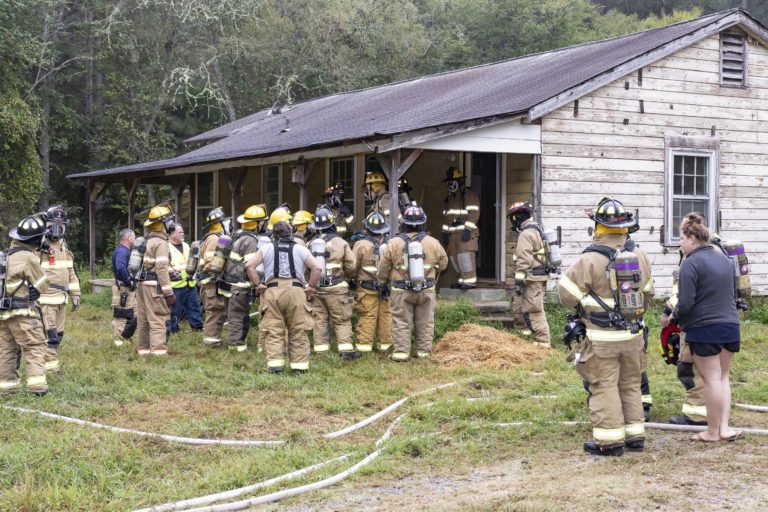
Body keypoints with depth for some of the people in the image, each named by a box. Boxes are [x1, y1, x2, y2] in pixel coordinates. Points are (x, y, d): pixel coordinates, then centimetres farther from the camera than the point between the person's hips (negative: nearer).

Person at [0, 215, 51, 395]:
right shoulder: (28, 257, -15)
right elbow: (43, 286, -7)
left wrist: (38, 253, 16)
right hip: (22, 312, -8)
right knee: (35, 348, -4)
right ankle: (37, 385, -12)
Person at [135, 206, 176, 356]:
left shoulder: (148, 241, 16)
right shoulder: (161, 243, -13)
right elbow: (161, 269, -19)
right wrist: (169, 293, -17)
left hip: (142, 284, 9)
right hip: (154, 286, -9)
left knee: (143, 319, 13)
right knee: (159, 319, -10)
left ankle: (143, 348, 21)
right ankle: (159, 350, -15)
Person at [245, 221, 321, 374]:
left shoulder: (266, 249, 14)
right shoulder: (300, 249, 13)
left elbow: (249, 265, 2)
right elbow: (316, 267, 1)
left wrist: (258, 284, 6)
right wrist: (311, 287, 7)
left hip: (272, 291, 0)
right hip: (296, 290, 0)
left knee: (274, 332, 3)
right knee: (298, 332, 6)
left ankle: (275, 363, -5)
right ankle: (300, 365, 7)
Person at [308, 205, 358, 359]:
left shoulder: (310, 244, 2)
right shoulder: (340, 243, -7)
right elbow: (351, 265, -4)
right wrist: (348, 276, 16)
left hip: (316, 287, 3)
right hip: (336, 288, -3)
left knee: (319, 320, 10)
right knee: (342, 320, 2)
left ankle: (321, 349, 12)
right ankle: (346, 349, -3)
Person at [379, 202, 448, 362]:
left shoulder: (394, 243, -6)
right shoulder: (433, 243, -2)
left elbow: (383, 268, 0)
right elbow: (443, 263, 12)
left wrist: (383, 283, 19)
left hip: (401, 290, -1)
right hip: (426, 290, 1)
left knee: (401, 323, 4)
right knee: (425, 323, 11)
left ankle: (401, 352, 2)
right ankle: (424, 351, 14)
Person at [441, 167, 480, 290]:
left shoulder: (469, 194, -3)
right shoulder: (450, 197, 22)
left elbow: (474, 213, -12)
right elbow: (446, 216, 25)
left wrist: (468, 229, -20)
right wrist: (445, 232, 18)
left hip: (466, 232, -8)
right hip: (453, 233, 8)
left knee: (465, 255, -16)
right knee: (454, 256, 5)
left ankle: (470, 281, -14)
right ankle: (462, 280, 11)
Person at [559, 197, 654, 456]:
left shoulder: (590, 259, -17)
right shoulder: (639, 256, 2)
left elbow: (567, 293, -10)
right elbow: (648, 293, 14)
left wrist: (584, 304, 11)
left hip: (603, 337, -5)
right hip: (634, 334, 6)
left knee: (605, 387, 2)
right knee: (630, 385, 17)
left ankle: (610, 440, 4)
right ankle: (635, 434, 23)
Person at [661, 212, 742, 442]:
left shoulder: (691, 263, -14)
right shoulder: (723, 258, 11)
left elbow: (685, 303, -18)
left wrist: (673, 318, 0)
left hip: (704, 329, -7)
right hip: (730, 326, 7)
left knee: (712, 379, 0)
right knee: (723, 377, 15)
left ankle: (713, 432, 10)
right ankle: (724, 427, 11)